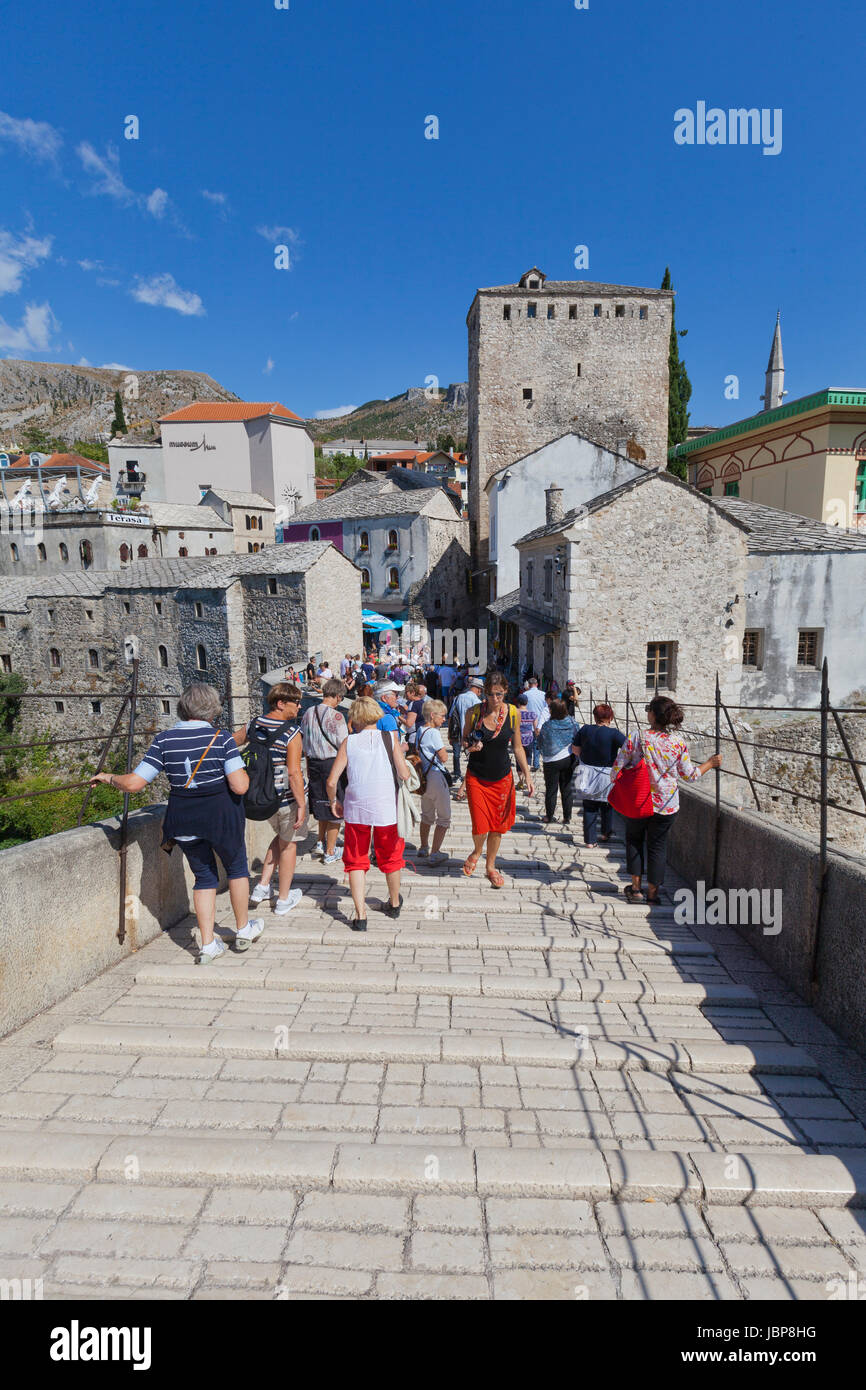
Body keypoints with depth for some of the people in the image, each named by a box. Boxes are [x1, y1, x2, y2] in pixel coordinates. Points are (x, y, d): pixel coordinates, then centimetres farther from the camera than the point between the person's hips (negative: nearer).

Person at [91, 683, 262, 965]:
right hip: (221, 814, -3)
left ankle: (208, 945, 20)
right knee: (236, 867, 20)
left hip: (183, 818, 3)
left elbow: (133, 783, -7)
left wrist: (108, 777, 12)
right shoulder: (221, 738, -14)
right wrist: (243, 772, 2)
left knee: (204, 876, 18)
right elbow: (240, 786, -19)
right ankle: (243, 930, 34)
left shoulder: (164, 740, -5)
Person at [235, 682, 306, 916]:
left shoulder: (254, 725, -1)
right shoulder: (292, 732, -19)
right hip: (287, 797, -6)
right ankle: (284, 900, 23)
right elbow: (294, 773, -23)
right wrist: (302, 805, -19)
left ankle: (262, 886, 26)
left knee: (281, 835, 28)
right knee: (288, 843, 12)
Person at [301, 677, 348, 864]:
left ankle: (321, 842, 35)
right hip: (332, 764, -6)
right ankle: (330, 852, 12)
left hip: (314, 763, 6)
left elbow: (303, 742, 11)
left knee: (322, 804, 23)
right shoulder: (336, 716, -17)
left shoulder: (308, 713, 3)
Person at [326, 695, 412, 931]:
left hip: (356, 808, -1)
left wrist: (334, 802, 14)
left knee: (356, 861, 13)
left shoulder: (349, 742, -2)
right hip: (386, 807, 1)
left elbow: (332, 781, -4)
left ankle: (360, 915, 7)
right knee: (390, 857, 21)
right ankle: (394, 904, 39)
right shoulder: (390, 737, -2)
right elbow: (405, 775, -7)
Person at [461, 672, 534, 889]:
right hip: (476, 777, -2)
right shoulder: (474, 712, -9)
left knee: (498, 825, 9)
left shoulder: (513, 713, -4)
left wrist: (527, 774, -1)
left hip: (502, 778, 2)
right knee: (480, 826, -7)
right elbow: (464, 740, 4)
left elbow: (517, 747, 5)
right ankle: (476, 851, 29)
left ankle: (490, 866, 32)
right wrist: (470, 747, -19)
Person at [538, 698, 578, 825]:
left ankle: (549, 817, 18)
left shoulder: (547, 725, -18)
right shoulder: (571, 723, -7)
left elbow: (540, 743, -6)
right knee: (567, 789, 12)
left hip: (552, 761, -3)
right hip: (569, 759, 3)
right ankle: (567, 817, 17)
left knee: (551, 789, 9)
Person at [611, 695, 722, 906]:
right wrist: (710, 763, 15)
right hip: (666, 805, 1)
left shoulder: (635, 738, -16)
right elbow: (689, 775, -1)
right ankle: (652, 893, 21)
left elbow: (617, 767, -11)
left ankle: (635, 886, 21)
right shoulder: (678, 742, -10)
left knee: (634, 839, 20)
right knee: (657, 845, 14)